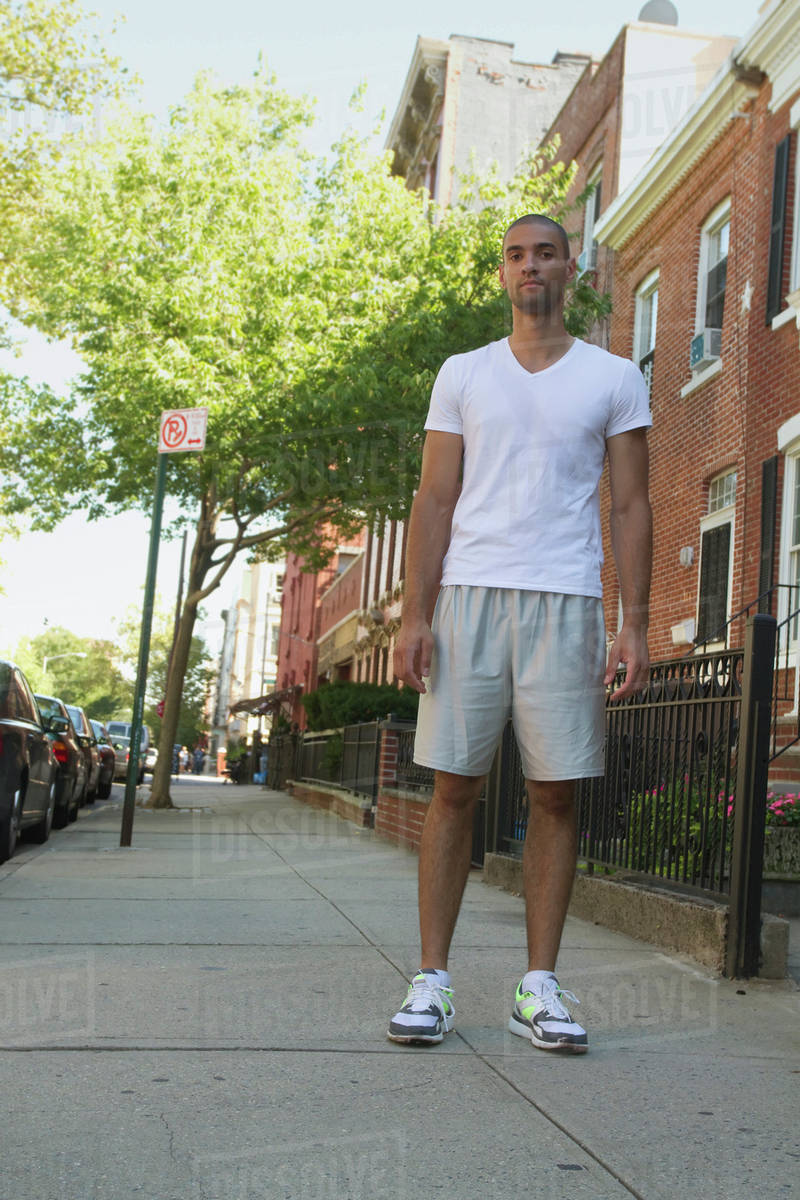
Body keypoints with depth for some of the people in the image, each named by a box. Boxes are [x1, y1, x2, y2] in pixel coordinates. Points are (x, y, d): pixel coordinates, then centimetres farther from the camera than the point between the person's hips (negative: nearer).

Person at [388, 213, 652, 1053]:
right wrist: (414, 616, -3)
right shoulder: (463, 375, 13)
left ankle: (539, 989, 9)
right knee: (453, 787, -1)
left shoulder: (615, 379, 12)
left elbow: (631, 507, 8)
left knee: (556, 795, 0)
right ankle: (431, 981, 6)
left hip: (566, 604, 0)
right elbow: (434, 501, 8)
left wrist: (635, 624, -3)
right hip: (469, 595, 0)